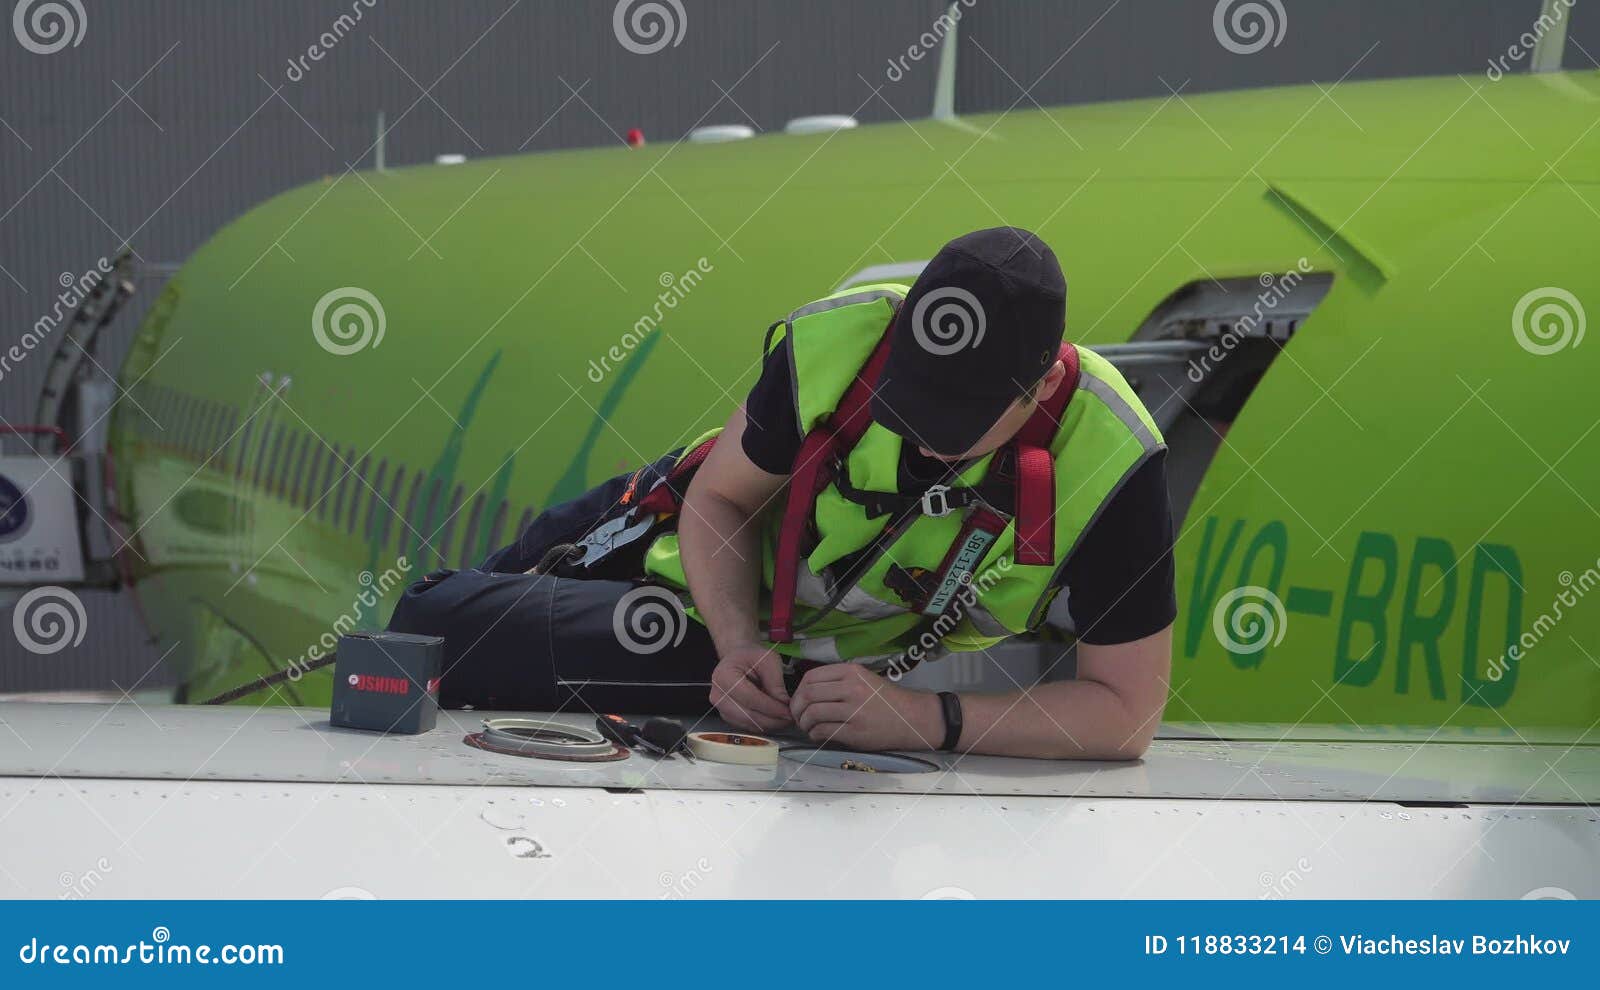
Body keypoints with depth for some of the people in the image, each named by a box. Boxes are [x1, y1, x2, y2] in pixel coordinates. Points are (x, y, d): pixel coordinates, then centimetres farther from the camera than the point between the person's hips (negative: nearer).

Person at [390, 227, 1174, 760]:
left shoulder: (1111, 464, -38)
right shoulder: (840, 339, -33)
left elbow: (1126, 711, -32)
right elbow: (719, 500, -13)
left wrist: (922, 717, -43)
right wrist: (740, 646, -31)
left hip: (836, 659, -1)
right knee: (426, 616, 15)